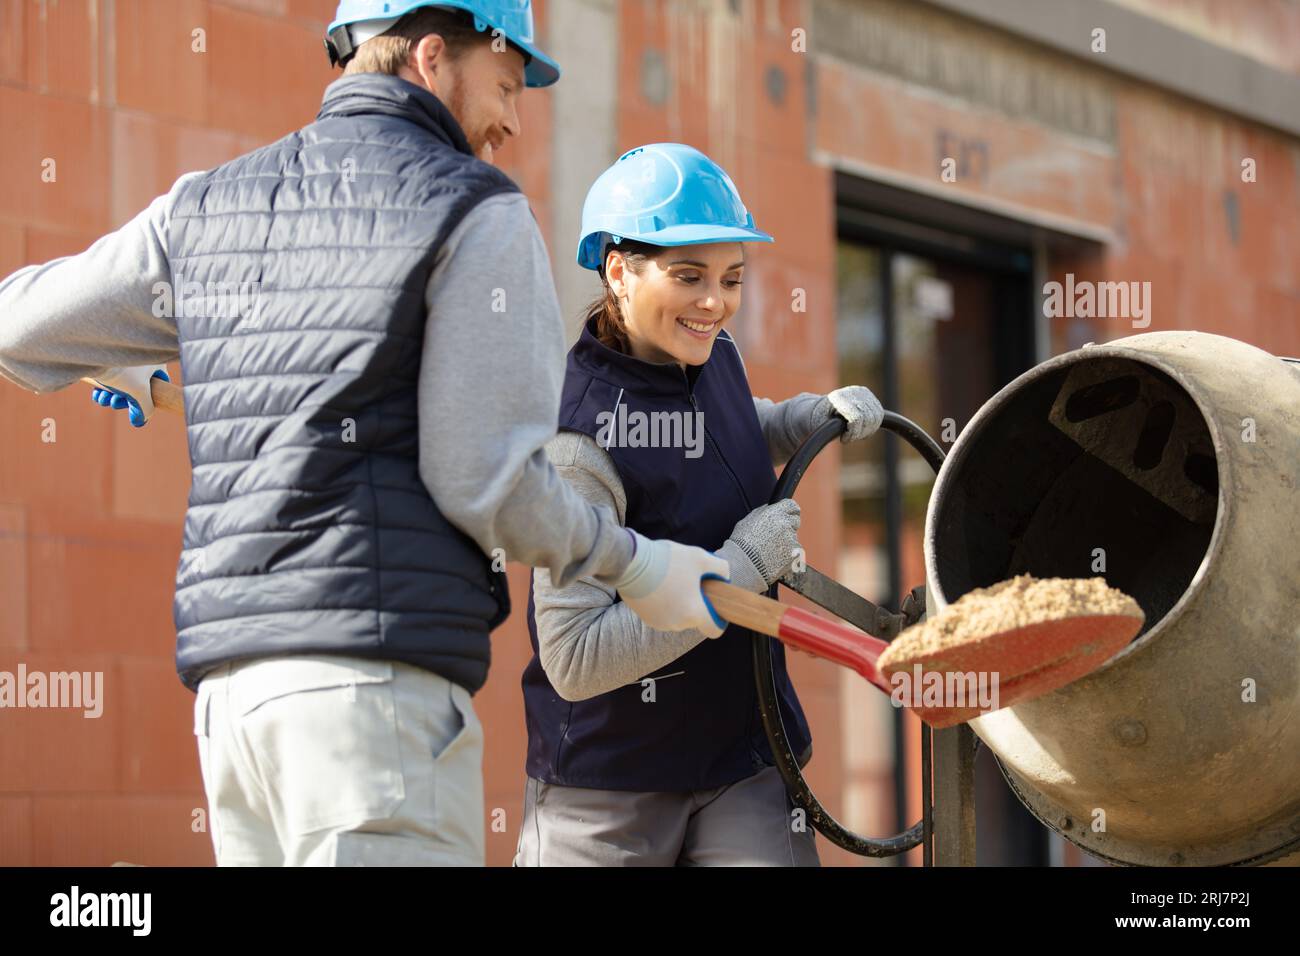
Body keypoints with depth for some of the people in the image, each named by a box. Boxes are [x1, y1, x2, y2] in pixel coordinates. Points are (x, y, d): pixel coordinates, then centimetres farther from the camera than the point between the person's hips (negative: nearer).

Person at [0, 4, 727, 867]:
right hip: (380, 680, -7)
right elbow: (486, 480, -8)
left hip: (230, 682, 7)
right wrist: (638, 569, 7)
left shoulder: (205, 208, 17)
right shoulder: (479, 217, -1)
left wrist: (124, 370, 47)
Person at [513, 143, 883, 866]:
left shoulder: (713, 356, 1)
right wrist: (745, 563, -22)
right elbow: (575, 661, -26)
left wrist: (818, 416, 7)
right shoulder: (581, 441, -21)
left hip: (745, 762, 6)